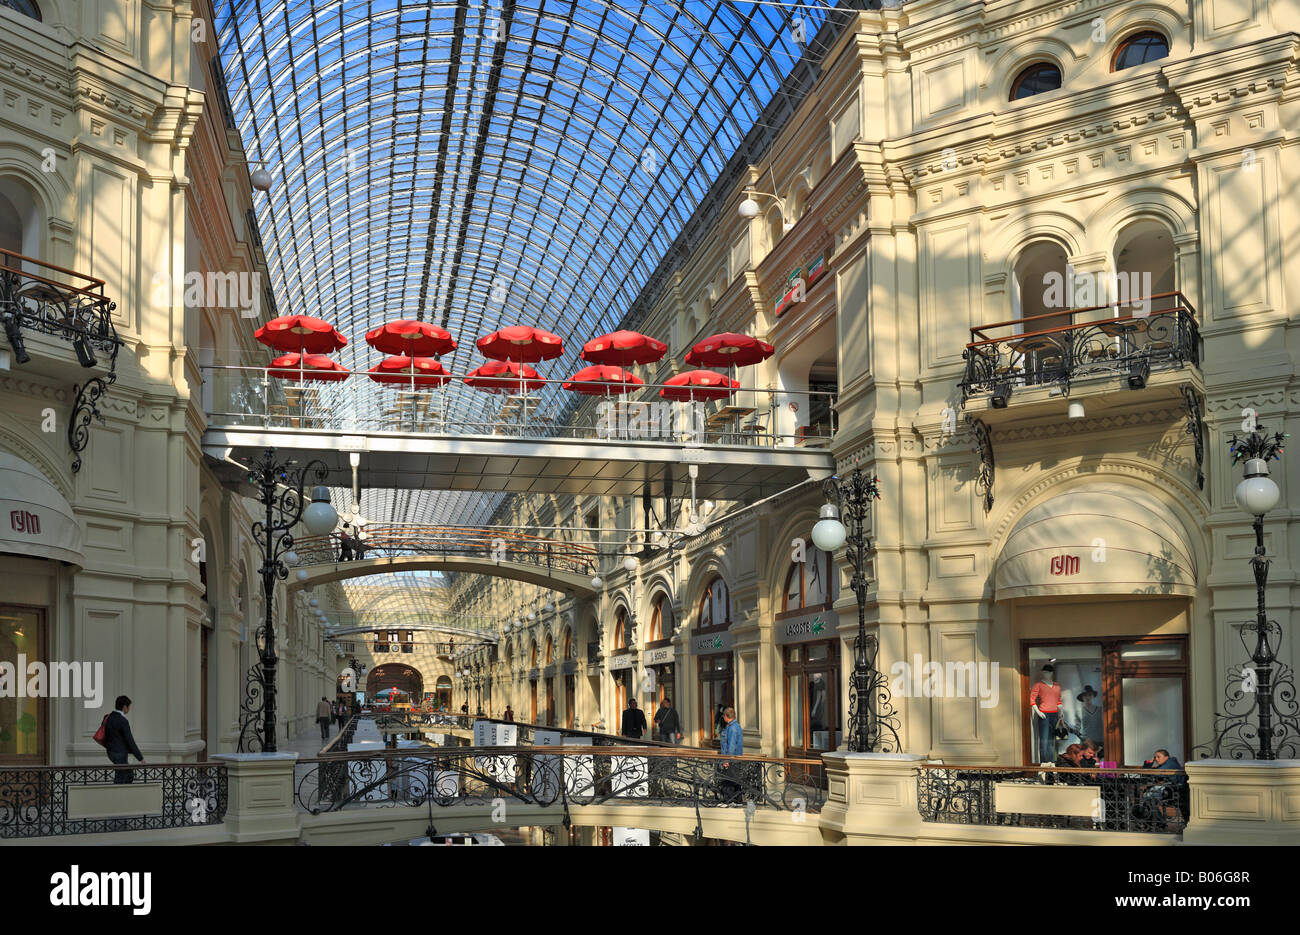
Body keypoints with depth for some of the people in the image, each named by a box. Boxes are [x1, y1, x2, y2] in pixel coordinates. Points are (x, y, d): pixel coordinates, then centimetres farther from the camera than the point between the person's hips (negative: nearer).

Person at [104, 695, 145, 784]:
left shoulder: (108, 717, 7)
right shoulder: (123, 721, -20)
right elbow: (130, 741, -19)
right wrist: (141, 757, -13)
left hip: (111, 752, 9)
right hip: (120, 753, -9)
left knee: (129, 774, 19)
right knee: (119, 780, -2)